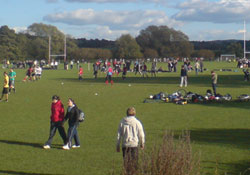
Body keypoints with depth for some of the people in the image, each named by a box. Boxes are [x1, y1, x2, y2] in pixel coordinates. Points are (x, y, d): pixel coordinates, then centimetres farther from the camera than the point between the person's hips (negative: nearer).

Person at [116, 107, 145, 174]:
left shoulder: (122, 122, 0)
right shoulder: (137, 122, -4)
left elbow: (119, 135, 3)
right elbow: (141, 134, 2)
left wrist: (118, 145, 10)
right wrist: (142, 143, 17)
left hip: (125, 144, 1)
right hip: (134, 144, -1)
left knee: (126, 161, 7)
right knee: (134, 160, 8)